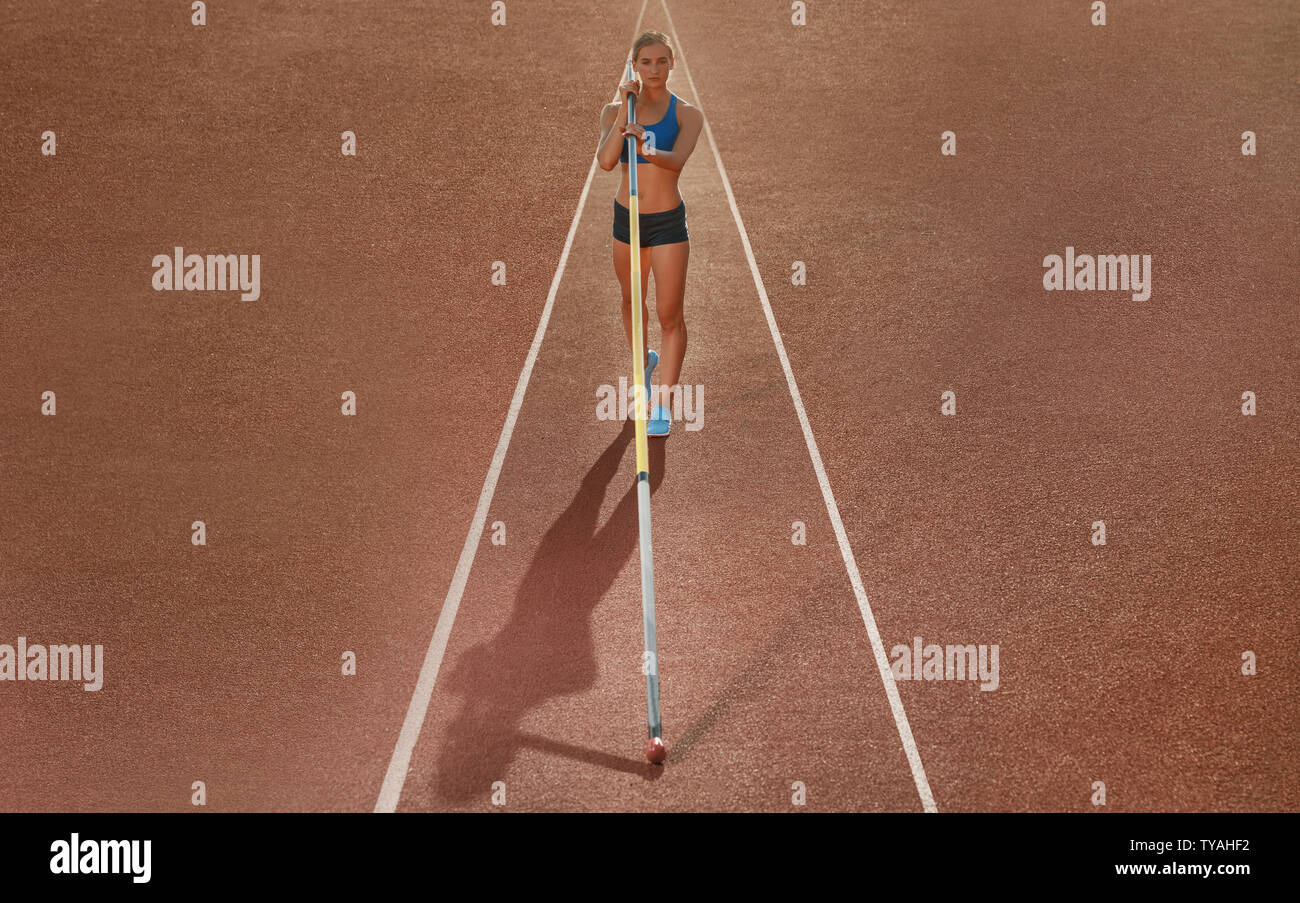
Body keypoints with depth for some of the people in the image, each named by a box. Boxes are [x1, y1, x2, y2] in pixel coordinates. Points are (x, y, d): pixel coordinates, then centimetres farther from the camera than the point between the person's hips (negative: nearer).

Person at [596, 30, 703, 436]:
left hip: (668, 220, -3)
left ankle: (663, 407, -4)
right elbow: (606, 160, -18)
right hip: (626, 216, 4)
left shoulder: (686, 113, -8)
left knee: (670, 315, -7)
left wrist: (648, 151, -49)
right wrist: (625, 110, -22)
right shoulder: (614, 110, -1)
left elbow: (678, 159, -28)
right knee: (631, 300, 20)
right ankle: (645, 362, 48)